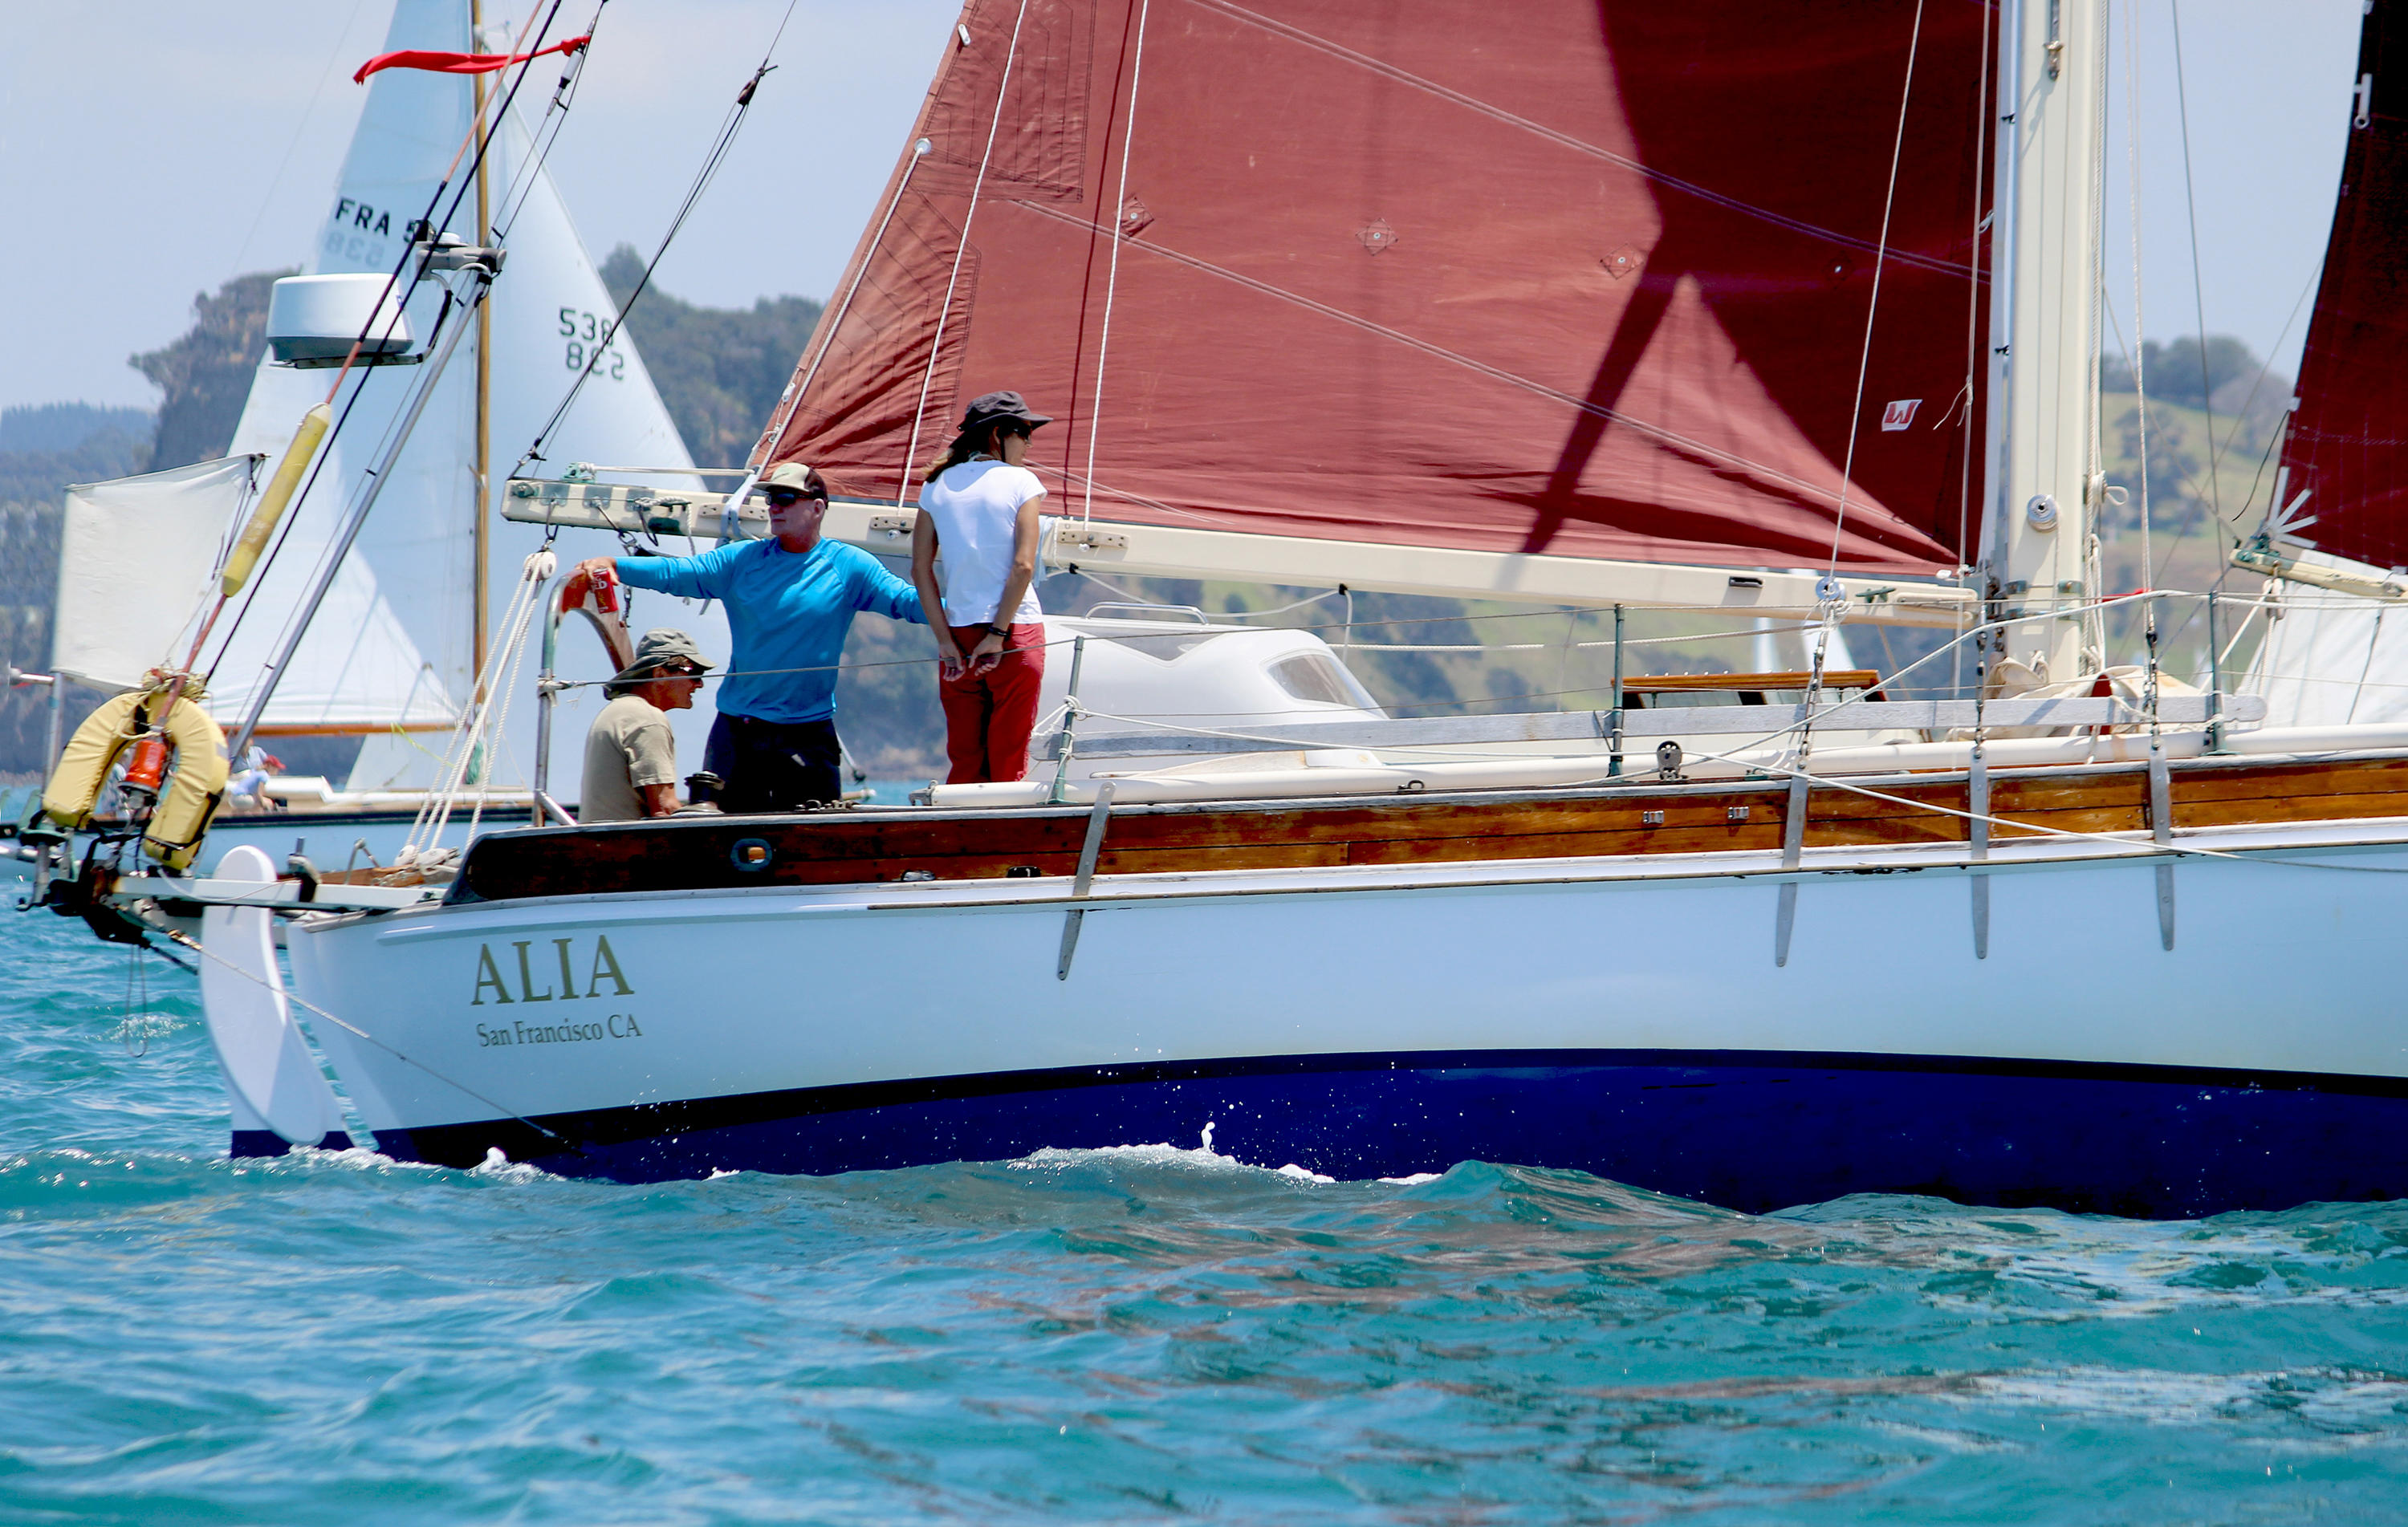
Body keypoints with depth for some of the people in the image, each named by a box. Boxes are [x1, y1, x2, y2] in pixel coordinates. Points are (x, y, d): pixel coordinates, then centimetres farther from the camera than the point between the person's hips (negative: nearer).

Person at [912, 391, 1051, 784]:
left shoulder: (937, 486, 8)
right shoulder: (1022, 482, -3)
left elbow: (921, 569, 2)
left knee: (965, 763, 8)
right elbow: (1023, 565, -13)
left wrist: (945, 640, -1)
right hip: (1016, 632, -4)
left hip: (959, 633, 4)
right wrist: (998, 634, -9)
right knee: (1008, 765, 1)